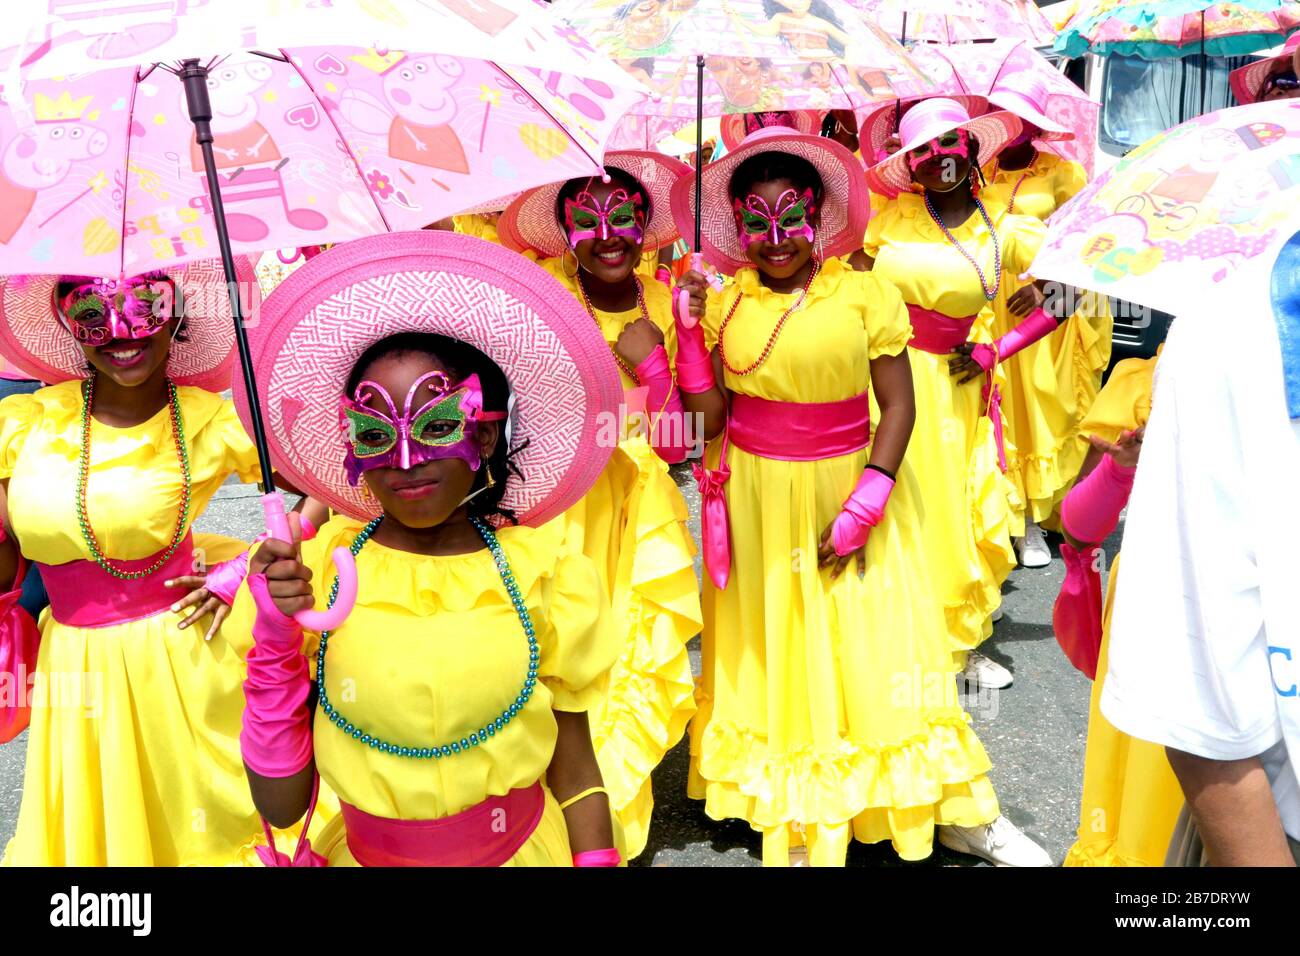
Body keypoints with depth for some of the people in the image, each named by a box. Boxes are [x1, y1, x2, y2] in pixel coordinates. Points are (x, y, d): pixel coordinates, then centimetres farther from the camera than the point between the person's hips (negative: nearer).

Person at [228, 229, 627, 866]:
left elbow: (576, 783, -5)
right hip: (358, 851, 1)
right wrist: (275, 644, -21)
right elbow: (280, 807, -11)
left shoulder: (544, 574, -12)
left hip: (523, 849, 0)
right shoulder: (313, 571, -12)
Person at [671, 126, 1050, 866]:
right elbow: (709, 417, 0)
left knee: (877, 647, 3)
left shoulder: (865, 292, -5)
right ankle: (796, 821, 26)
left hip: (852, 491, -1)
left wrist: (863, 506, -12)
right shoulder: (723, 302, 0)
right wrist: (690, 327, -9)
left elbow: (898, 406, -7)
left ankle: (956, 812, 21)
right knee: (777, 657, 9)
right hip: (759, 506, 2)